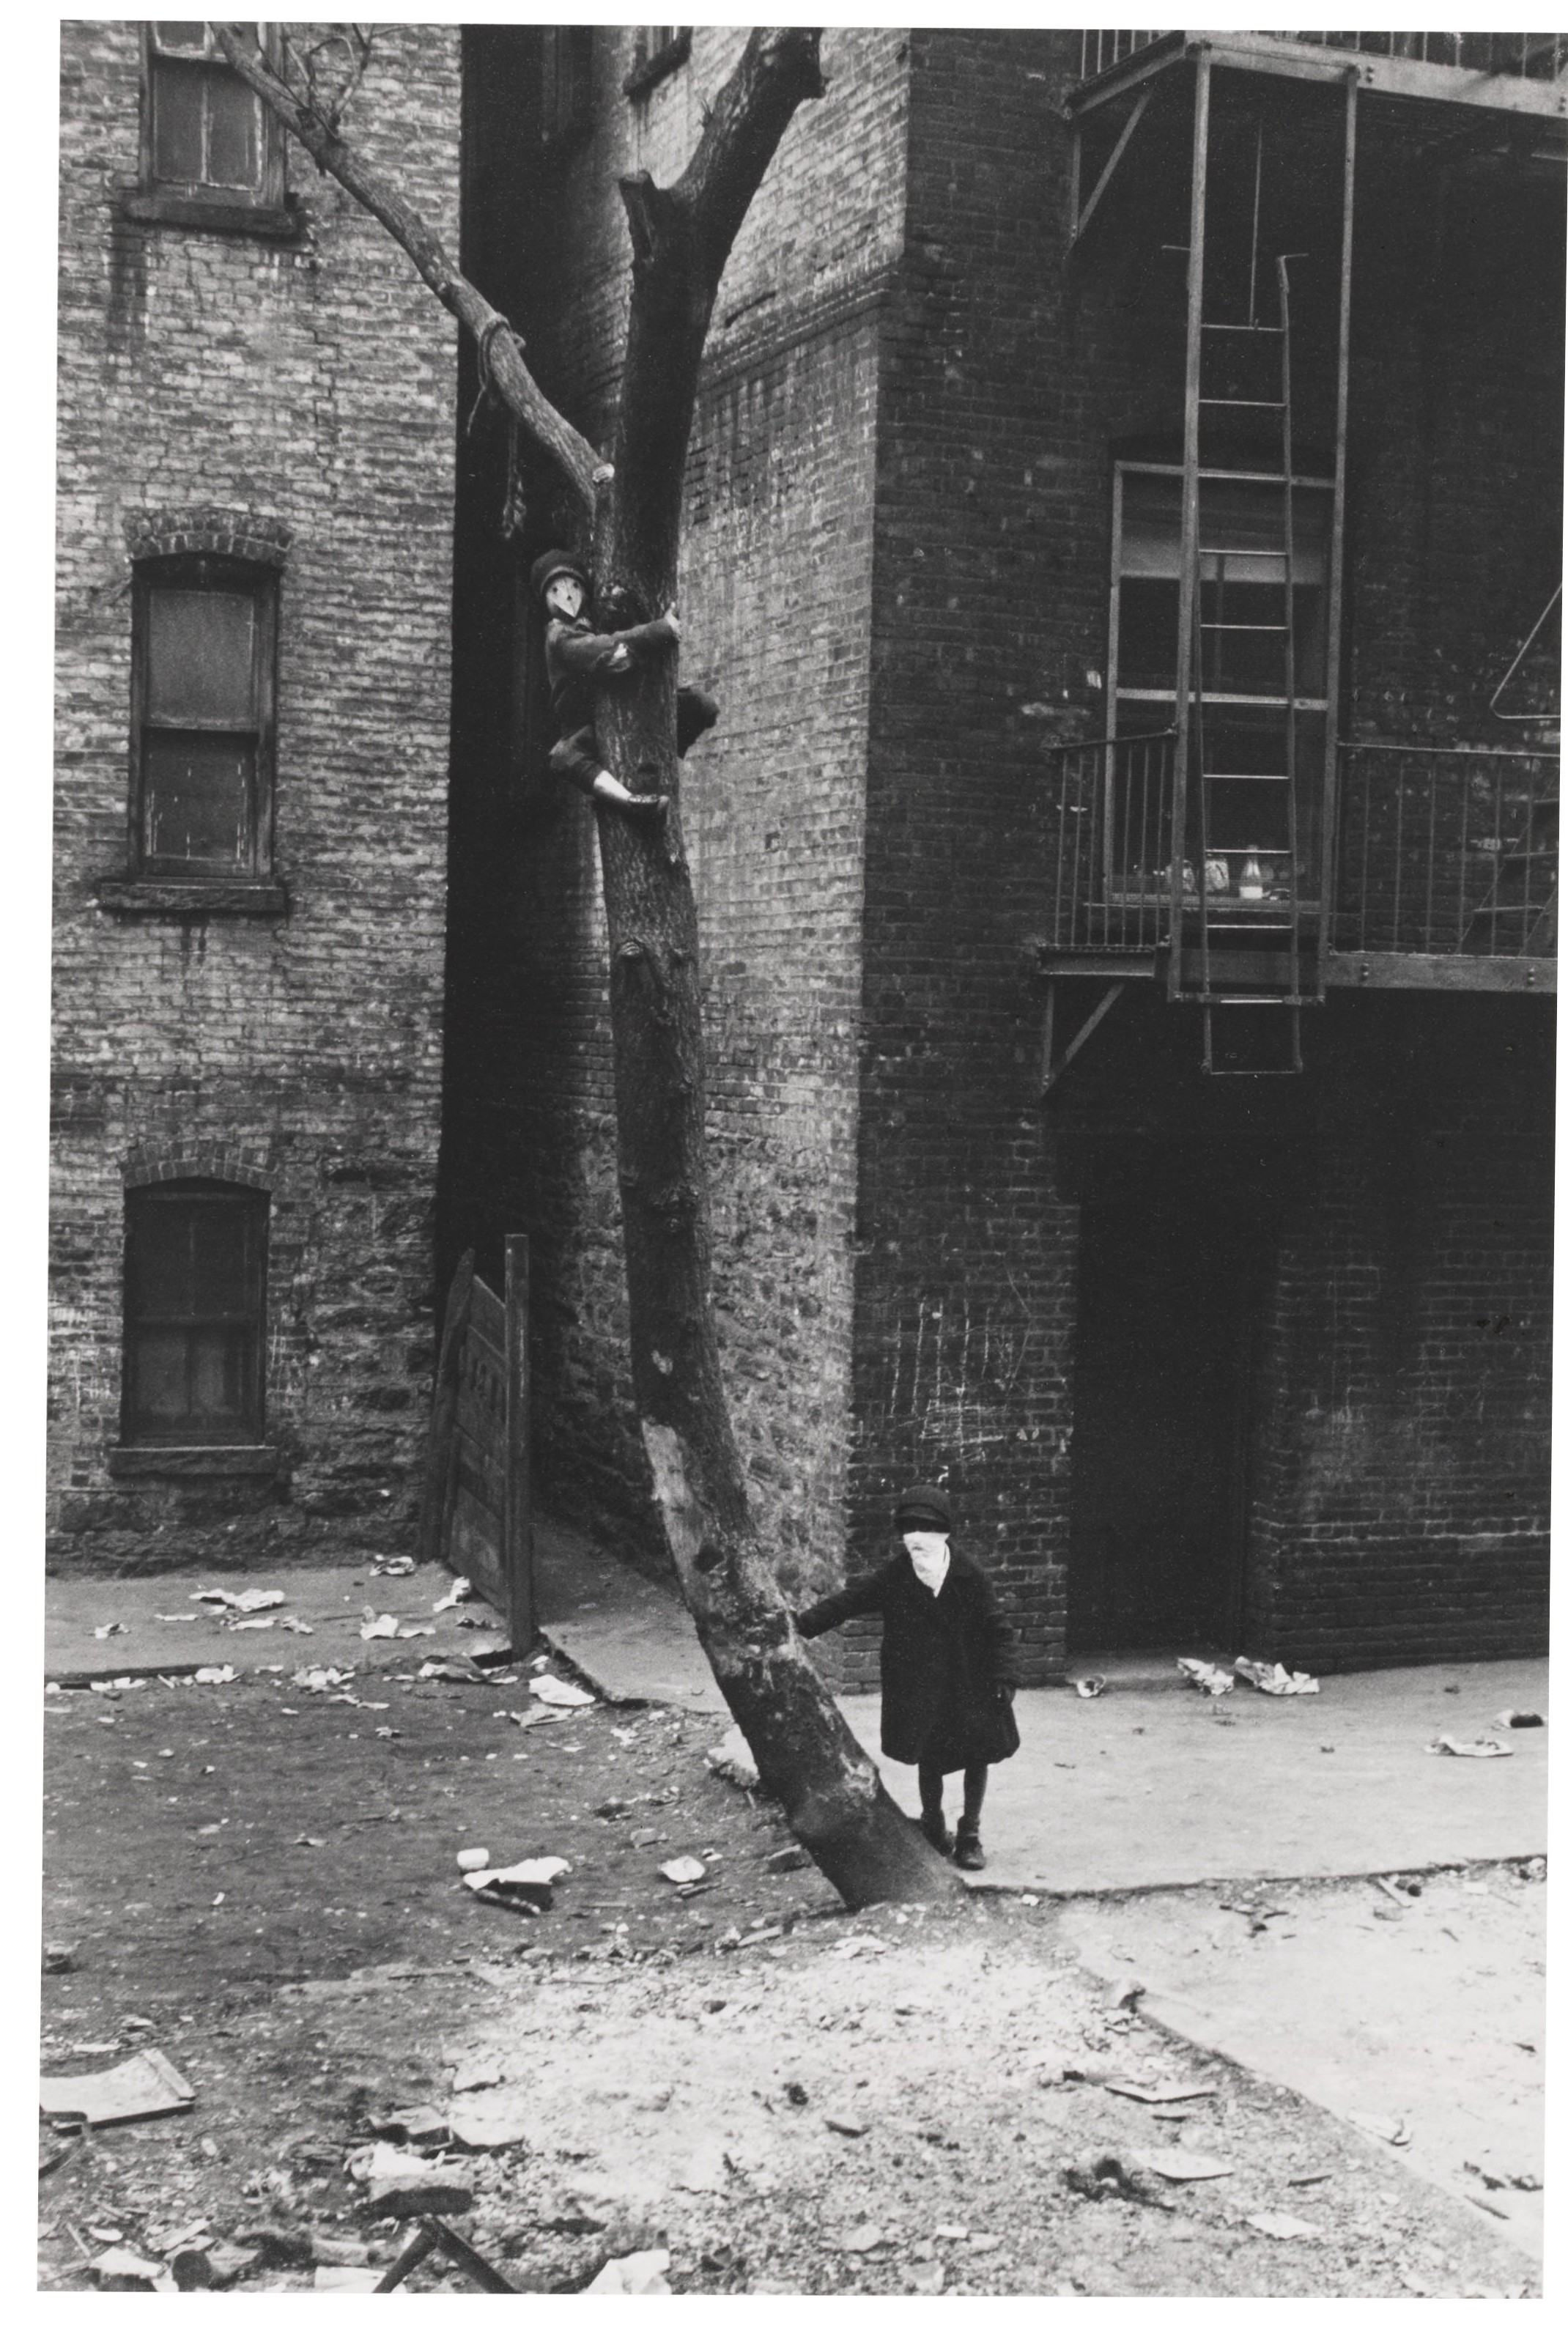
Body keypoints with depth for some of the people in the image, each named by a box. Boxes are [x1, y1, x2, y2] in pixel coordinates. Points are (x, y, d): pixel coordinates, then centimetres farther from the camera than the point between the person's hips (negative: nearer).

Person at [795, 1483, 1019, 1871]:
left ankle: (969, 1836, 20)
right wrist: (802, 1624, -16)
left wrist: (1002, 1677, -13)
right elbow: (848, 1601, -7)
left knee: (978, 1754, 4)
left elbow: (996, 1631, -6)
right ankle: (933, 1828, 30)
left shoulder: (968, 1577, -12)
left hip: (970, 1685, 0)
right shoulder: (894, 1578, -9)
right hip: (920, 1690, 0)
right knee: (928, 1758, 10)